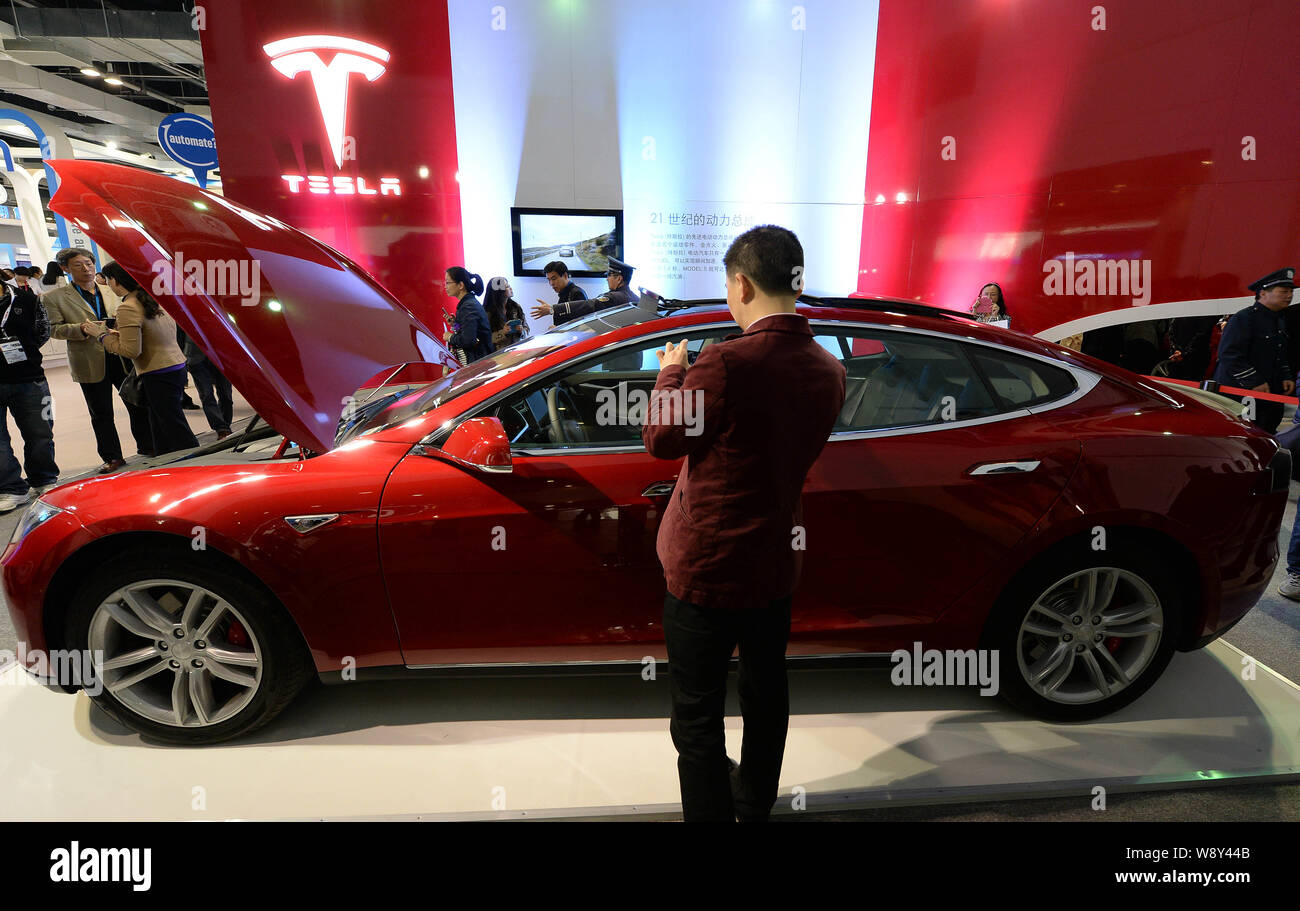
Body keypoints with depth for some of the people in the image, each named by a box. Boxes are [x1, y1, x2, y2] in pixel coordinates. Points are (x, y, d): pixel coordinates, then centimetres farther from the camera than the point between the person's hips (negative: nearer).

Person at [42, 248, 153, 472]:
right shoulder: (53, 298, 2)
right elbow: (53, 328, -2)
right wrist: (83, 329, -18)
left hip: (122, 358, 2)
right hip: (91, 364, -2)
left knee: (138, 405, 7)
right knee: (101, 414, 6)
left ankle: (147, 447, 22)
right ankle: (112, 457, 17)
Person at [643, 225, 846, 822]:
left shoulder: (725, 363, -25)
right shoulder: (829, 371, -4)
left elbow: (662, 439, -14)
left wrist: (671, 373, 3)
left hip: (705, 568, -7)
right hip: (776, 565, 8)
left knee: (697, 715, 10)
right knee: (766, 690, 26)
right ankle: (755, 801, 49)